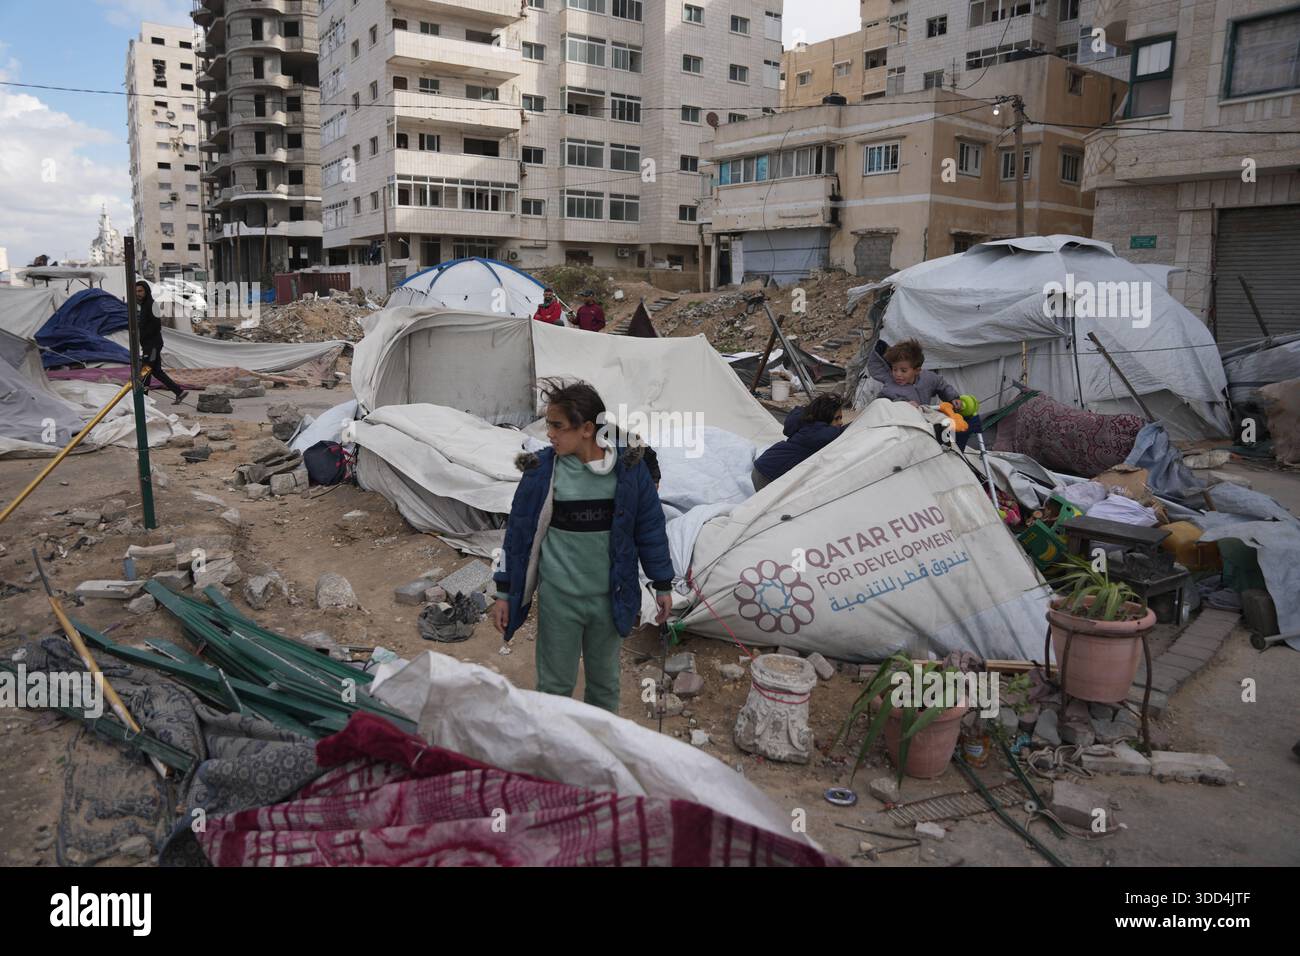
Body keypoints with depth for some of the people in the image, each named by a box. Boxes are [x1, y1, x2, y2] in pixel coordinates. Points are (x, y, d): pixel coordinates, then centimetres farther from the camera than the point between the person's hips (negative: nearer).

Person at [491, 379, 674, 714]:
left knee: (605, 680, 20)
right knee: (555, 683, 11)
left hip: (610, 597, 1)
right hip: (558, 598, -1)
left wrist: (662, 585, 5)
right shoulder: (541, 468, -11)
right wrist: (504, 592, 0)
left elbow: (650, 525, 1)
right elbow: (519, 531, -2)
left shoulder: (628, 467, -10)